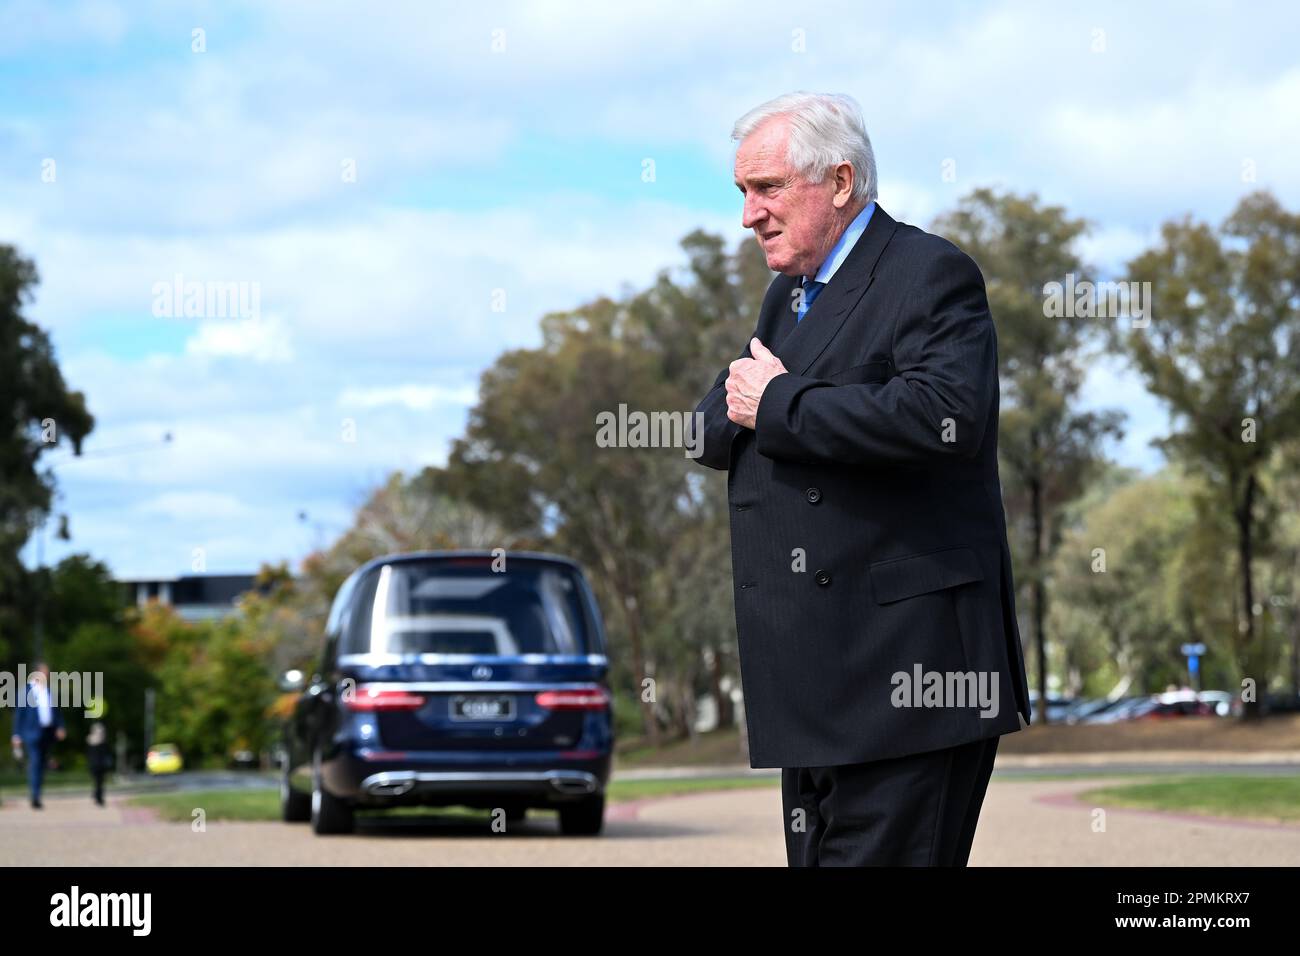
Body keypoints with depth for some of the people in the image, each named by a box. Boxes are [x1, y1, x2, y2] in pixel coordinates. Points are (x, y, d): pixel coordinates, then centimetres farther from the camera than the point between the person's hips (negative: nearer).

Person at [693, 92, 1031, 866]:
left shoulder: (930, 273, -8)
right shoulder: (790, 292, 21)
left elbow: (947, 415, -27)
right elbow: (715, 434, 20)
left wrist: (780, 405, -17)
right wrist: (740, 404, -5)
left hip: (906, 668, -9)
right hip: (816, 675, 9)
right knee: (817, 857, 11)